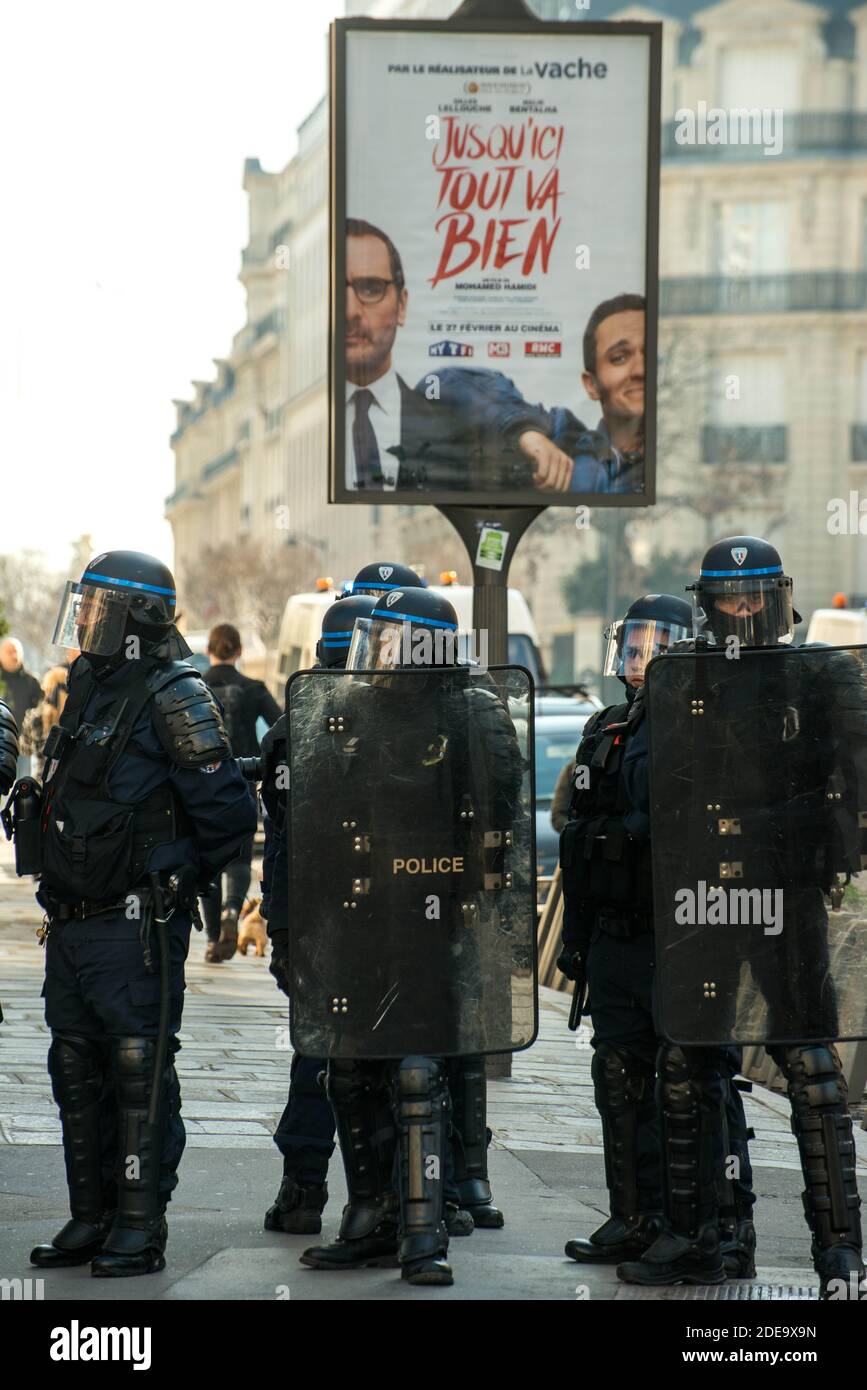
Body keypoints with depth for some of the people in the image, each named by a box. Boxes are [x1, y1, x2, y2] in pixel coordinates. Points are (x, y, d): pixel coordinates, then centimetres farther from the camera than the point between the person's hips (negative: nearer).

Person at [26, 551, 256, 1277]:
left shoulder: (172, 698, -12)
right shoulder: (90, 689, 14)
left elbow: (229, 813, -14)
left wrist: (176, 878, -3)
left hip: (136, 925, -9)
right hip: (72, 919, 9)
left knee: (140, 1072, -4)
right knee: (78, 1073, 12)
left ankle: (141, 1229, 2)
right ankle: (92, 1218, 22)